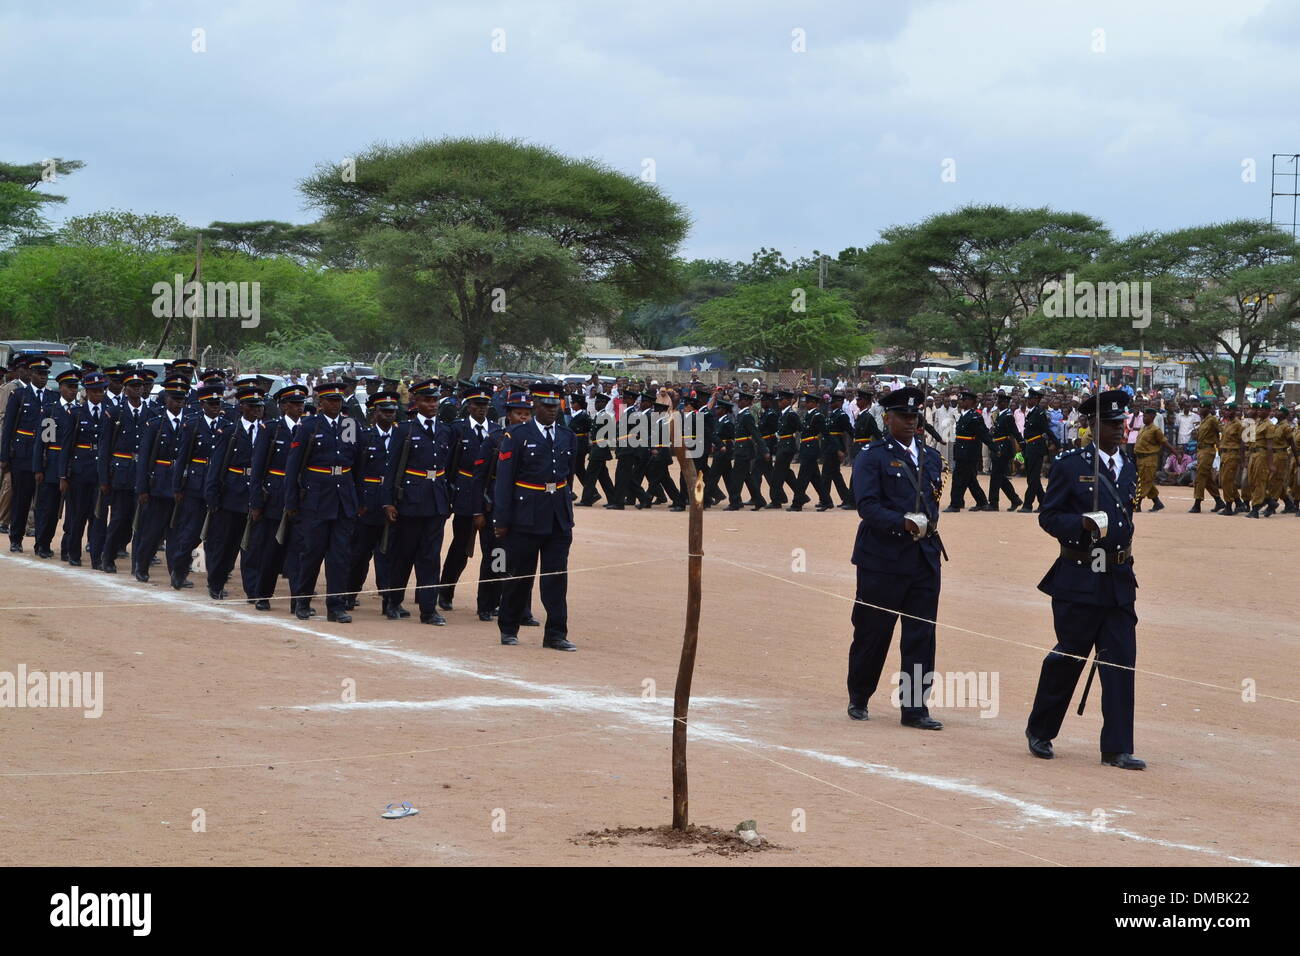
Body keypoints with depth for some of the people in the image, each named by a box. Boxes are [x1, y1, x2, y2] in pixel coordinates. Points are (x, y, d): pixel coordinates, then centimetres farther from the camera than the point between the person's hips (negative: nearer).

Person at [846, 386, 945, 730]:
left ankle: (915, 708, 5)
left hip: (924, 557, 5)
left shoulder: (931, 457, 17)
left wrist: (930, 521, 8)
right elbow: (866, 505, -14)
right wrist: (902, 523, -25)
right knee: (872, 634, 3)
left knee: (921, 636, 1)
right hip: (882, 558, -5)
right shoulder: (871, 456, -3)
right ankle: (858, 699, 21)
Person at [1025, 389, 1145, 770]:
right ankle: (1040, 730, 24)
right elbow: (1048, 517, -7)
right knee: (1068, 657, 3)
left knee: (1121, 661, -1)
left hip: (1118, 581, 5)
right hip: (1077, 581, -5)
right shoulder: (1070, 465, -5)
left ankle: (1117, 748, 1)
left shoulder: (1129, 468, 14)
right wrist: (1083, 524, -23)